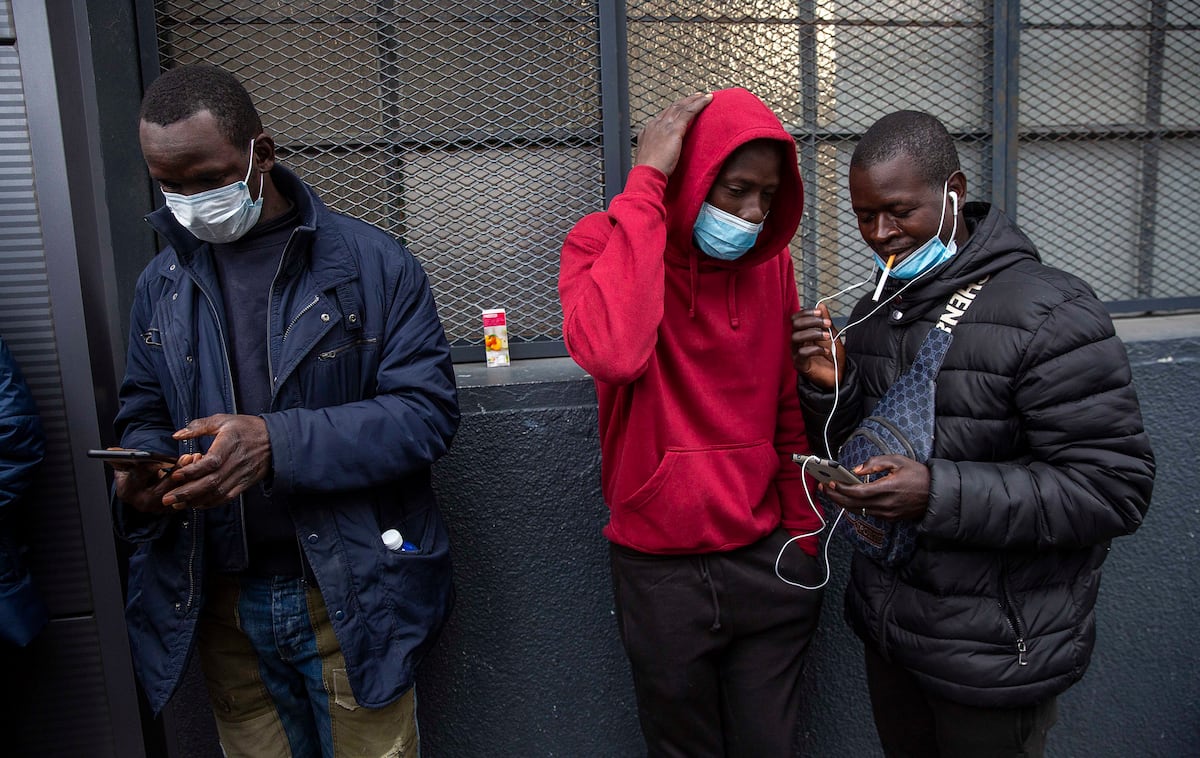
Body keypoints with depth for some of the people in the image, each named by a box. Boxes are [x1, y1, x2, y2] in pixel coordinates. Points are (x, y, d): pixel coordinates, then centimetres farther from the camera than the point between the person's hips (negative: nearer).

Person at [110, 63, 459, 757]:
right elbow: (143, 414, 15)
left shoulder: (373, 263, -9)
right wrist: (139, 477, -9)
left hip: (349, 600, -4)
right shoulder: (162, 284, 7)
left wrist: (278, 443, -26)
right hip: (219, 604, 4)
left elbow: (429, 412, -14)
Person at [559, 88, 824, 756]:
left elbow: (789, 411, 10)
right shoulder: (602, 244, -10)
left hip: (767, 561, 3)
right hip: (660, 569, -3)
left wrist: (804, 533, 10)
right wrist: (645, 184, -26)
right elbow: (611, 352, -34)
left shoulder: (770, 260, 2)